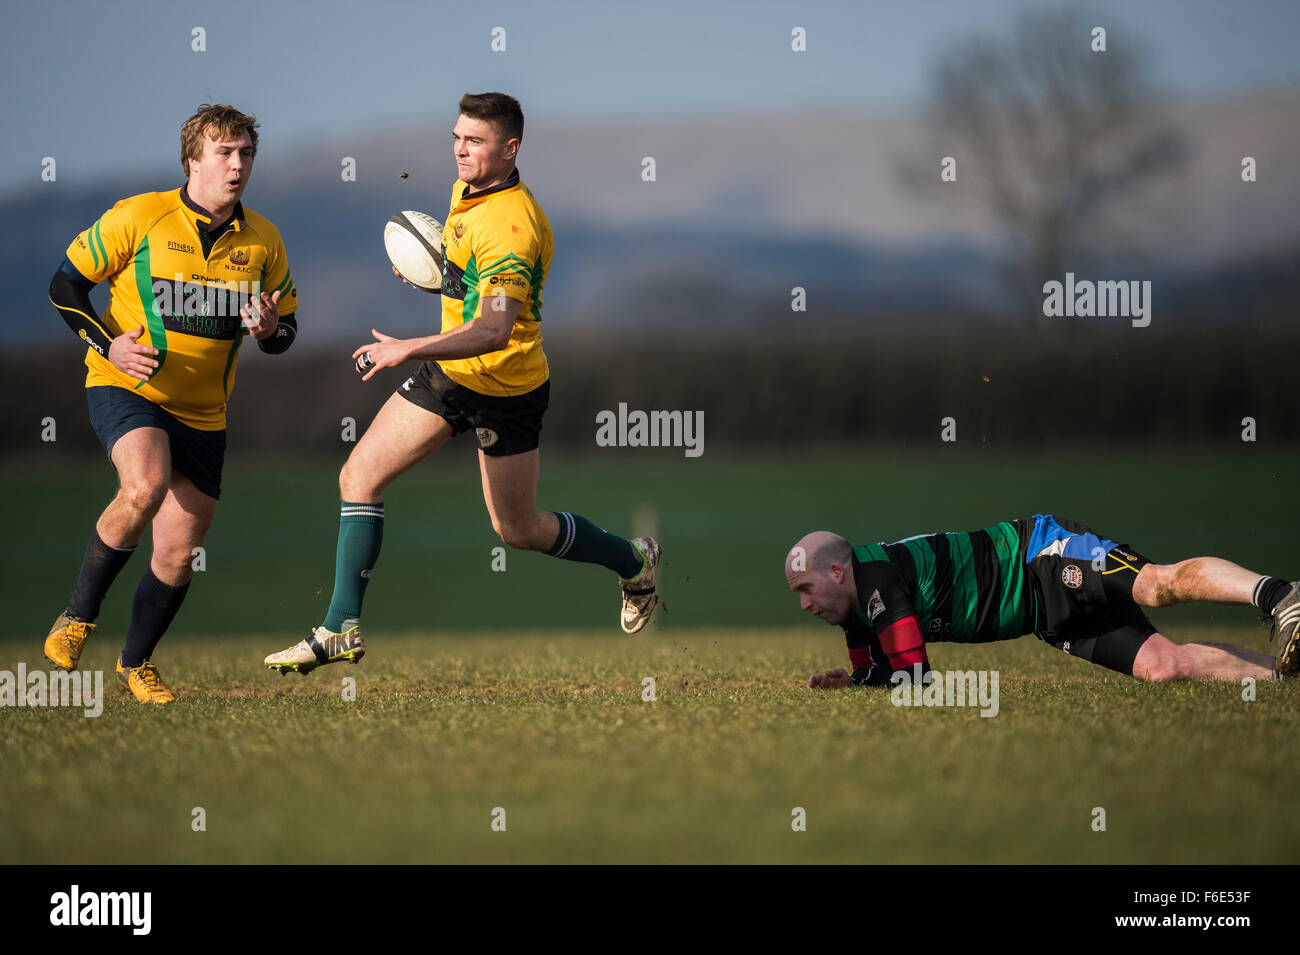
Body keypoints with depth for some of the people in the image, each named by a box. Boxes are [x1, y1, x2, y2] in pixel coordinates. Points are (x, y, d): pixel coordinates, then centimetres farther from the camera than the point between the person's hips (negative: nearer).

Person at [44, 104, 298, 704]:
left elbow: (286, 328, 14)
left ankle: (136, 662, 28)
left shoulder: (263, 240, 3)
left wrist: (272, 330, -11)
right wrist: (110, 345, -15)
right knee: (146, 486, -33)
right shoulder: (140, 217, -9)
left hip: (202, 413, 4)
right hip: (124, 387, -4)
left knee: (179, 553, 2)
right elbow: (65, 285, -2)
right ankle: (77, 619, -14)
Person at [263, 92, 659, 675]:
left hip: (504, 387, -8)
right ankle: (342, 628, 0)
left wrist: (408, 350, -43)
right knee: (359, 477, -2)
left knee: (517, 529, 7)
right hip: (449, 371, 8)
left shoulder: (511, 225, -28)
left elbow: (494, 330, -37)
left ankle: (633, 561, 33)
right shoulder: (465, 191, 1)